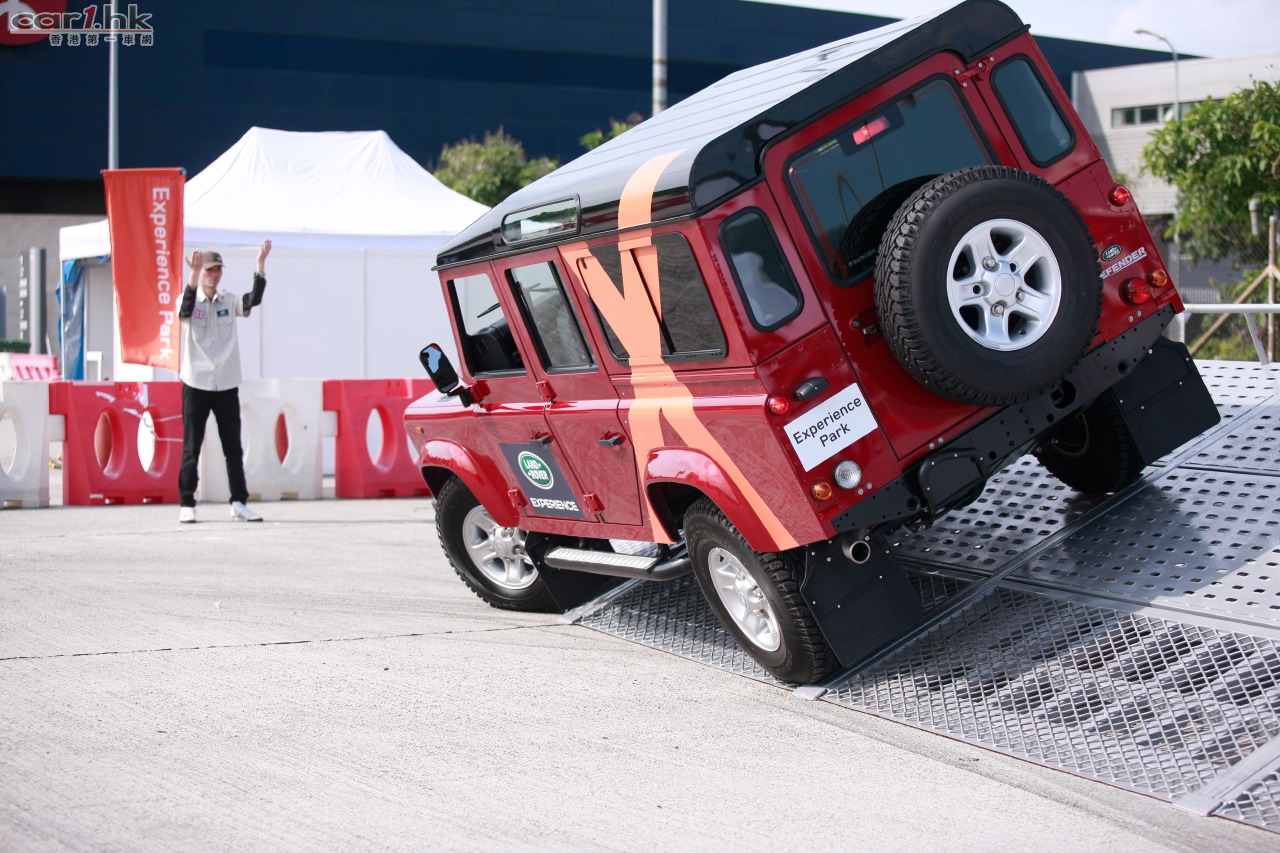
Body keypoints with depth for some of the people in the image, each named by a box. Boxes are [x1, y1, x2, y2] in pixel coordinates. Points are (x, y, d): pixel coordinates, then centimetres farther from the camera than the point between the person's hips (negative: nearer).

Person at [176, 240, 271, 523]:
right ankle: (186, 505, 6)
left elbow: (253, 299, -9)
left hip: (226, 385, 3)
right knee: (191, 448, 1)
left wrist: (261, 264, -20)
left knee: (233, 448, 4)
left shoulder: (229, 301, 7)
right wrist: (194, 275, -37)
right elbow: (186, 310, -23)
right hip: (196, 385, -3)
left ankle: (239, 504, 7)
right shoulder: (190, 301, 0)